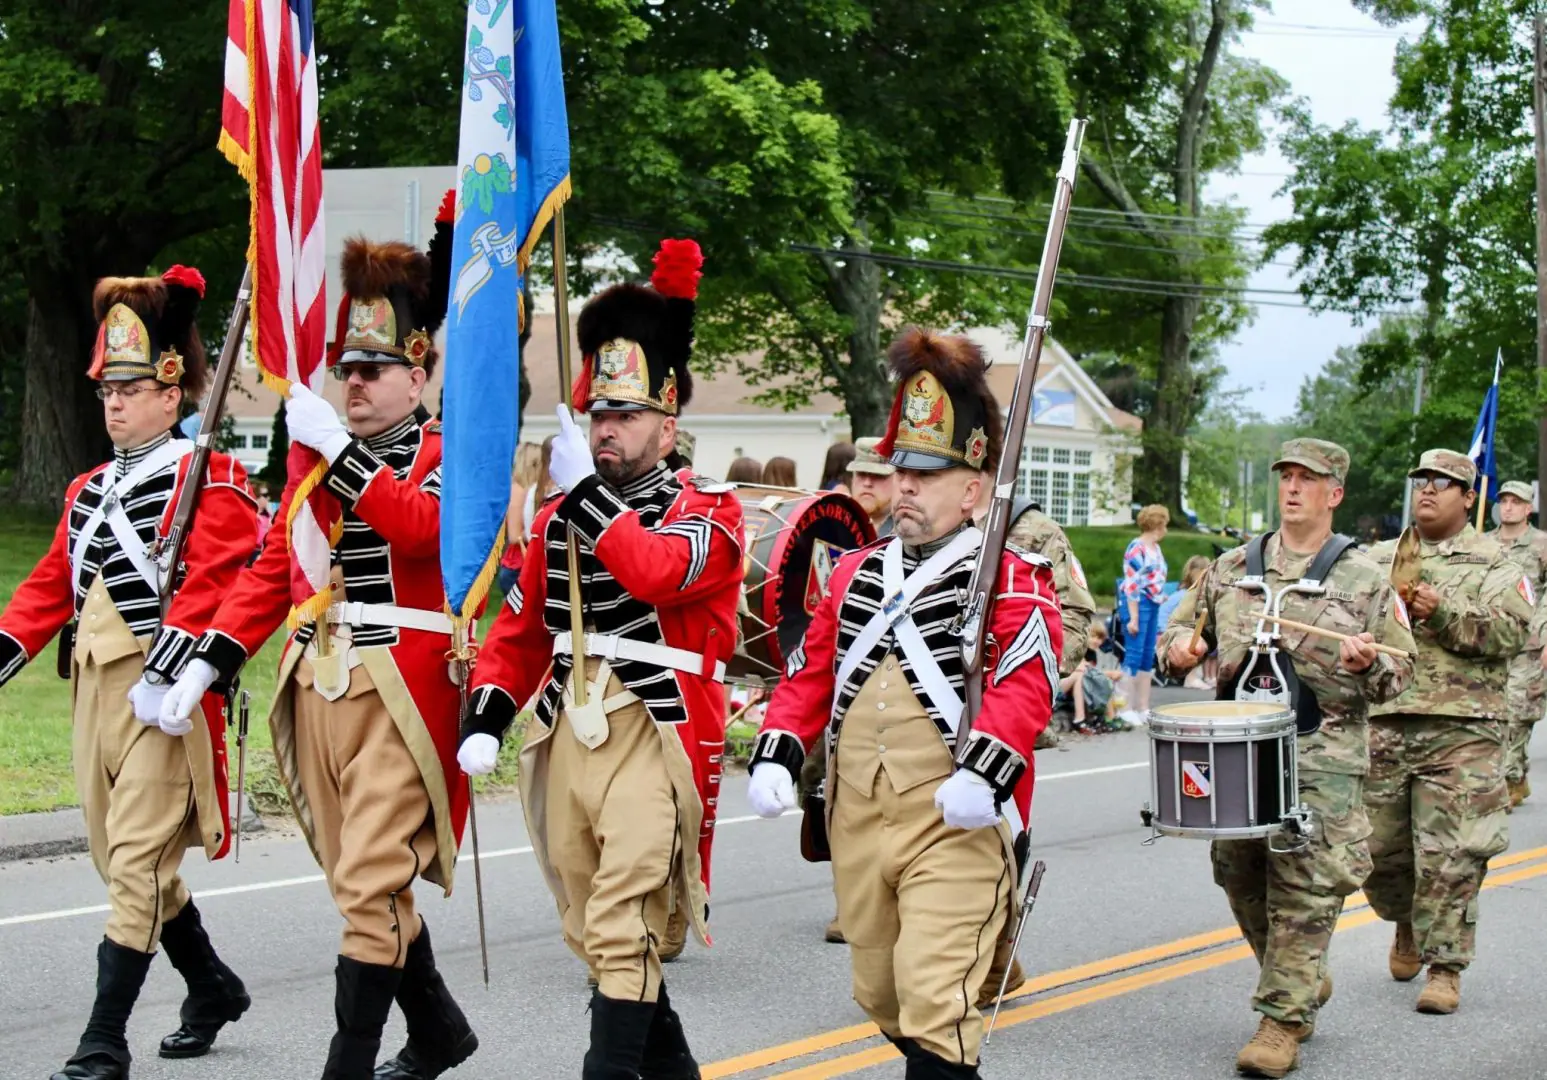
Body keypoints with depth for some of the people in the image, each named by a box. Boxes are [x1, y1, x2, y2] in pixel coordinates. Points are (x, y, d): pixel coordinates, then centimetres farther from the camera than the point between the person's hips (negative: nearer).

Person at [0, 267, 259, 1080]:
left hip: (164, 696, -8)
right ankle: (214, 989, 33)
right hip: (95, 687, 8)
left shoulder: (208, 482, -7)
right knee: (121, 858, 14)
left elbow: (209, 586, -18)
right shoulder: (88, 490, 17)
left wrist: (165, 675, -26)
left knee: (136, 861, -8)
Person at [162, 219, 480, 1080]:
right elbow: (274, 568, 14)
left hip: (399, 695, -6)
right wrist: (210, 663, 5)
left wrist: (339, 452, -24)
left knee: (370, 886, -9)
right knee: (367, 880, 14)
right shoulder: (316, 452, 15)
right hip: (317, 688, 7)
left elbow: (427, 530, -23)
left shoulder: (449, 453, -2)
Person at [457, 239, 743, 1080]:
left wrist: (586, 491, -17)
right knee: (588, 931, 12)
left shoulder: (707, 511, -2)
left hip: (651, 738, -6)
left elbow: (658, 572, -23)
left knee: (621, 926, -13)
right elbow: (522, 630, 15)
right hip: (565, 736, 6)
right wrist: (485, 718, 2)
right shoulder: (558, 517, 15)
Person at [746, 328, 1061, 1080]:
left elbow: (1026, 684, -18)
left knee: (935, 1004, -14)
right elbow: (810, 676, 15)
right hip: (855, 821, 7)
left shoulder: (1010, 578, -4)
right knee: (880, 996, 17)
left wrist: (985, 770, -32)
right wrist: (776, 756, 0)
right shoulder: (853, 574, 14)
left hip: (955, 826, -6)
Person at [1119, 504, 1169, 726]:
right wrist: (1133, 617, -20)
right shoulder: (1137, 548, -12)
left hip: (1153, 606, 9)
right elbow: (1131, 584, -16)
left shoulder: (1155, 548, 15)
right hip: (1138, 605, -9)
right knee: (1134, 655, -8)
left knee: (1148, 658, 10)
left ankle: (1143, 708, 15)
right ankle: (1127, 709, -7)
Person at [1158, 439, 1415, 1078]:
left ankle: (1283, 1019, 1)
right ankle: (1306, 983, 31)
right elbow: (1184, 627, 20)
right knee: (1241, 878, 11)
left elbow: (1399, 675, 5)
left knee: (1304, 892, -6)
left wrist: (1368, 665, -17)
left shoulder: (1363, 580, 3)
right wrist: (1178, 648, -3)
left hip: (1321, 760, -4)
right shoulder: (1231, 569, 11)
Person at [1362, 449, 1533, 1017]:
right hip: (1383, 722, 4)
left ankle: (1445, 966, 1)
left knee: (1449, 856, -7)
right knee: (1378, 847, 8)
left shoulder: (1493, 564, 6)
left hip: (1460, 730, -4)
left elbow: (1510, 631, -8)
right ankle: (1408, 924, 36)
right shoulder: (1379, 560, 16)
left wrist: (1444, 615, -19)